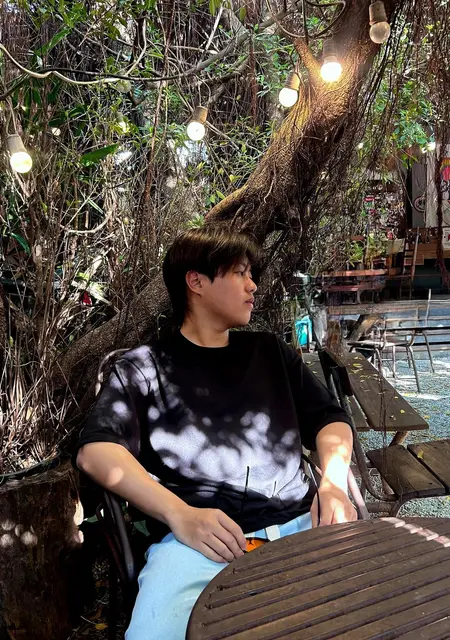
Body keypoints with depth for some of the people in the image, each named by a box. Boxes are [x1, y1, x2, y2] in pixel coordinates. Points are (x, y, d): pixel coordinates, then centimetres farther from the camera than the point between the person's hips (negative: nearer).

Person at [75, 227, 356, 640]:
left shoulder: (271, 352, 22)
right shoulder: (146, 366, 10)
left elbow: (330, 419, 20)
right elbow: (96, 450, -3)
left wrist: (334, 483, -2)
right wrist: (179, 514, -17)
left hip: (301, 524, 4)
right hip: (200, 539, -3)